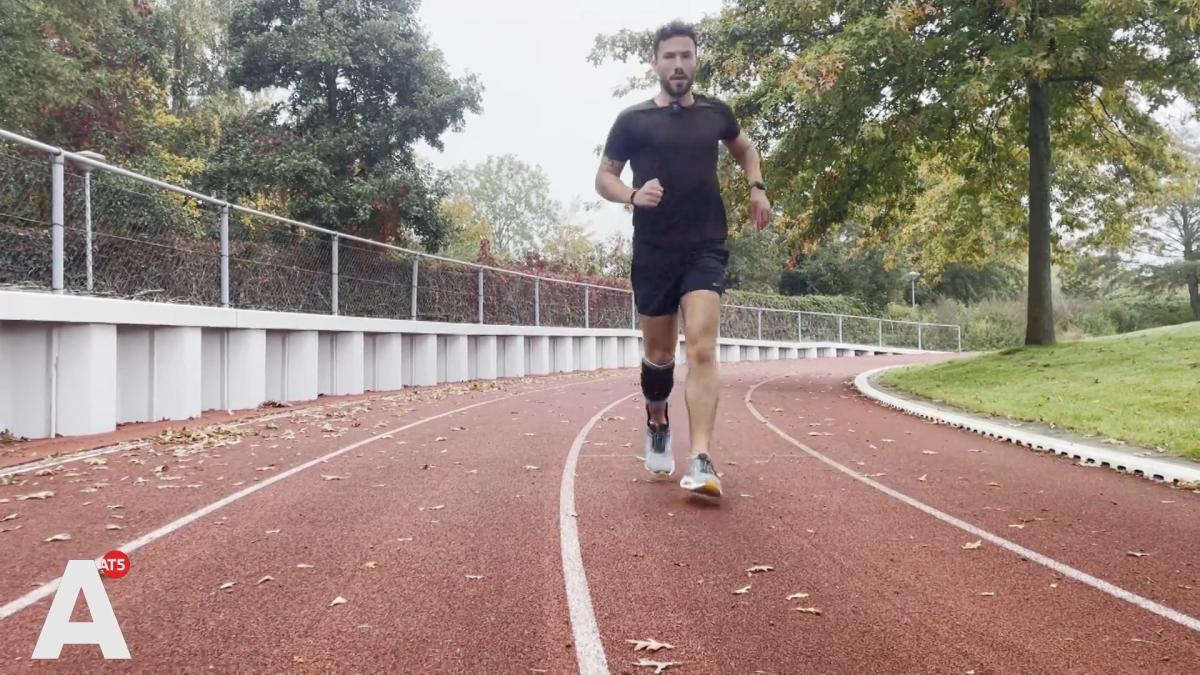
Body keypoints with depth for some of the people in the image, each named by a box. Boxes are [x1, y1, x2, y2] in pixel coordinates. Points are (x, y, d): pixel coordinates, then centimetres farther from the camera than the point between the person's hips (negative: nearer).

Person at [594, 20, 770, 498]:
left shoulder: (715, 113, 9)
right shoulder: (633, 119, 2)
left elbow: (744, 148, 29)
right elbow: (604, 177, 6)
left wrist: (756, 188, 13)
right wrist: (632, 195, -15)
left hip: (705, 248, 0)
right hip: (653, 251, 0)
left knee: (702, 349, -17)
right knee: (658, 352, 11)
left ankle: (702, 463, -22)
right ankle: (657, 425, 41)